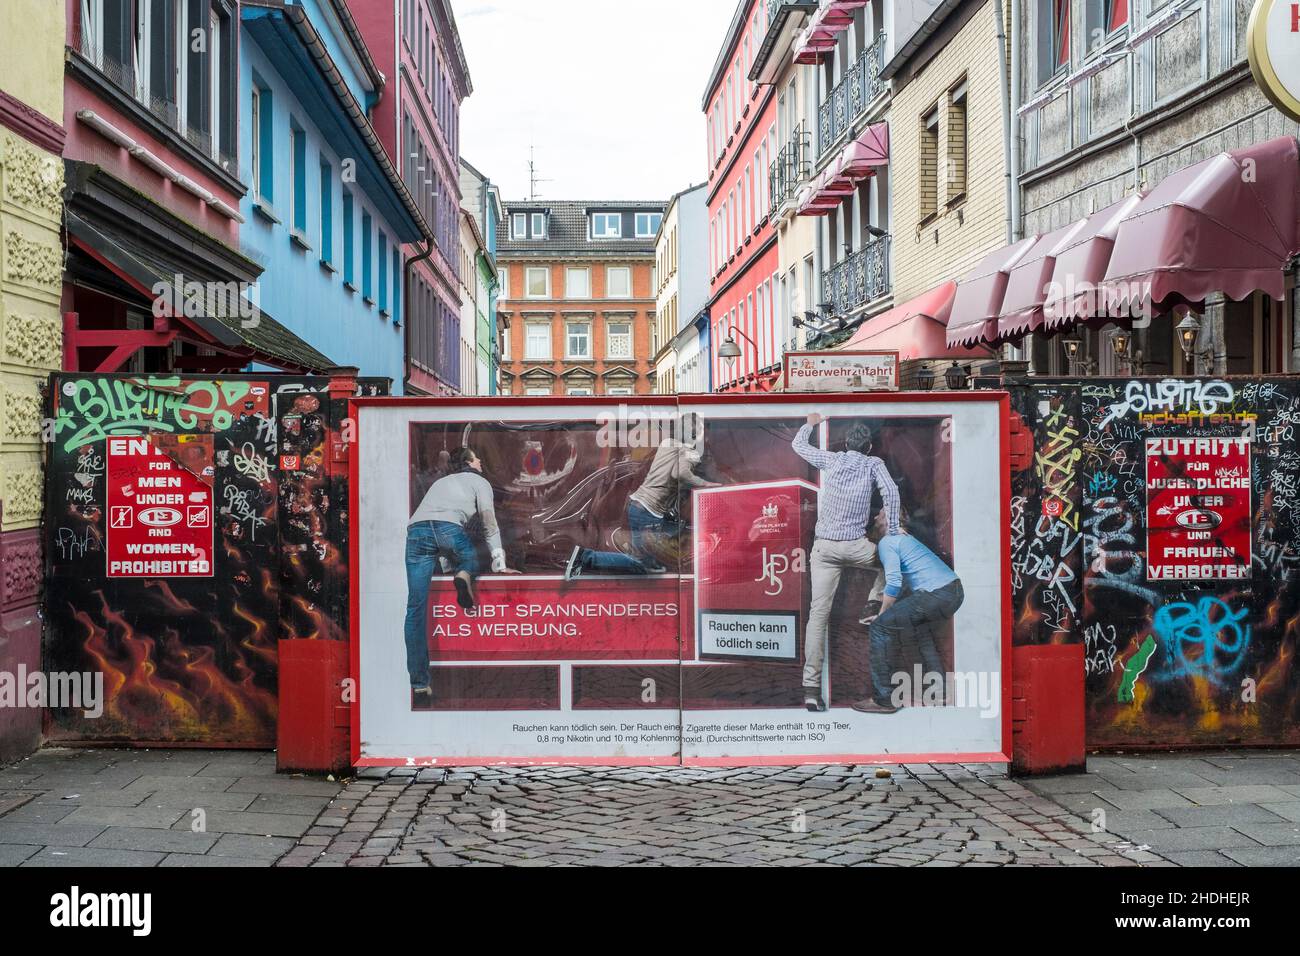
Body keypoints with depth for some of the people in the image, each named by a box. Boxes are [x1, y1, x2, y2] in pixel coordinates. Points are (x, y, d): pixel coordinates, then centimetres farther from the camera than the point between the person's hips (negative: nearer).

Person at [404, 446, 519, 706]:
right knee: (471, 558, 30)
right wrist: (499, 564, 19)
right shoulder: (479, 482, 23)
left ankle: (419, 685, -5)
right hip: (449, 528, -4)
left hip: (416, 530, 4)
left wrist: (447, 564, 41)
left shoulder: (442, 482, 39)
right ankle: (465, 574, -7)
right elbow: (490, 525, 17)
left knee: (416, 609, 0)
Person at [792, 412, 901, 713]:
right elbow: (890, 491, -13)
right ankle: (873, 605, 14)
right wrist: (892, 531, -8)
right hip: (854, 546, -2)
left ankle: (811, 687, -6)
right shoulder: (873, 464, 4)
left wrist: (810, 424, 40)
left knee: (818, 614, -1)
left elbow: (797, 445, 21)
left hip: (823, 546, 2)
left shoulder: (831, 460, 8)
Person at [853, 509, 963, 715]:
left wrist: (882, 613, 0)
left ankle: (882, 700, -7)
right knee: (921, 627, 33)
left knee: (880, 628, -7)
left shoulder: (886, 543, -2)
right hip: (956, 590, 10)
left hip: (937, 595, -10)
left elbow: (894, 583, -12)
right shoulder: (904, 537, 27)